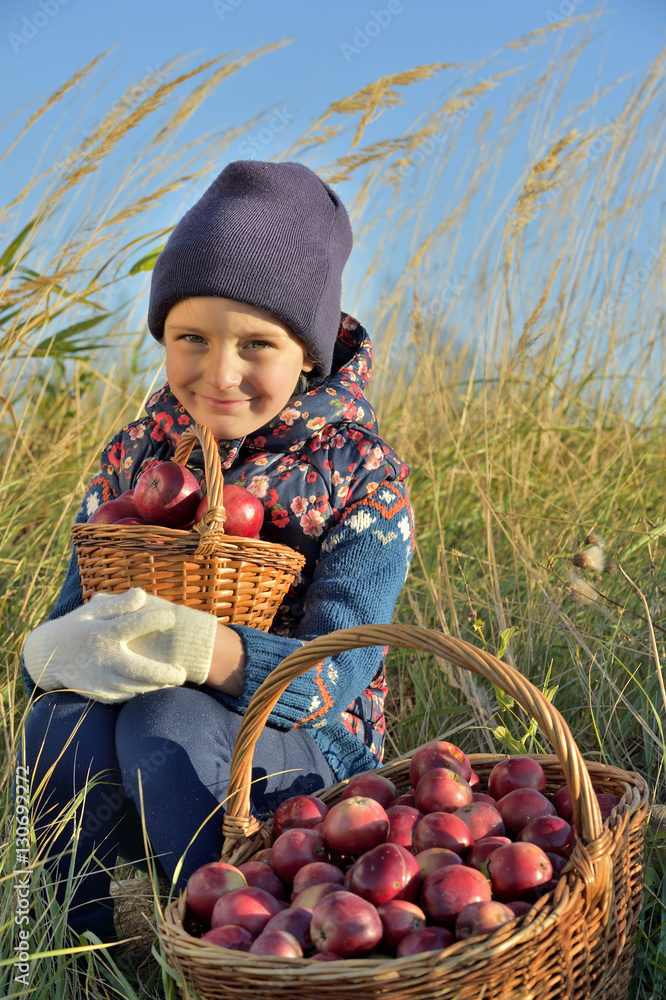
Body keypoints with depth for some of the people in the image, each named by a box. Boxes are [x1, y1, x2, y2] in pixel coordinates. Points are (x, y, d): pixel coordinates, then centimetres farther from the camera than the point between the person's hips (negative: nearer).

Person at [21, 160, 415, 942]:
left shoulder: (361, 475, -11)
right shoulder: (132, 460, 0)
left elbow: (335, 674, -22)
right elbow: (63, 630, -4)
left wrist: (211, 651, -44)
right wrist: (54, 651, -32)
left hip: (309, 749, -3)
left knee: (170, 723, -33)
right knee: (64, 719, -28)